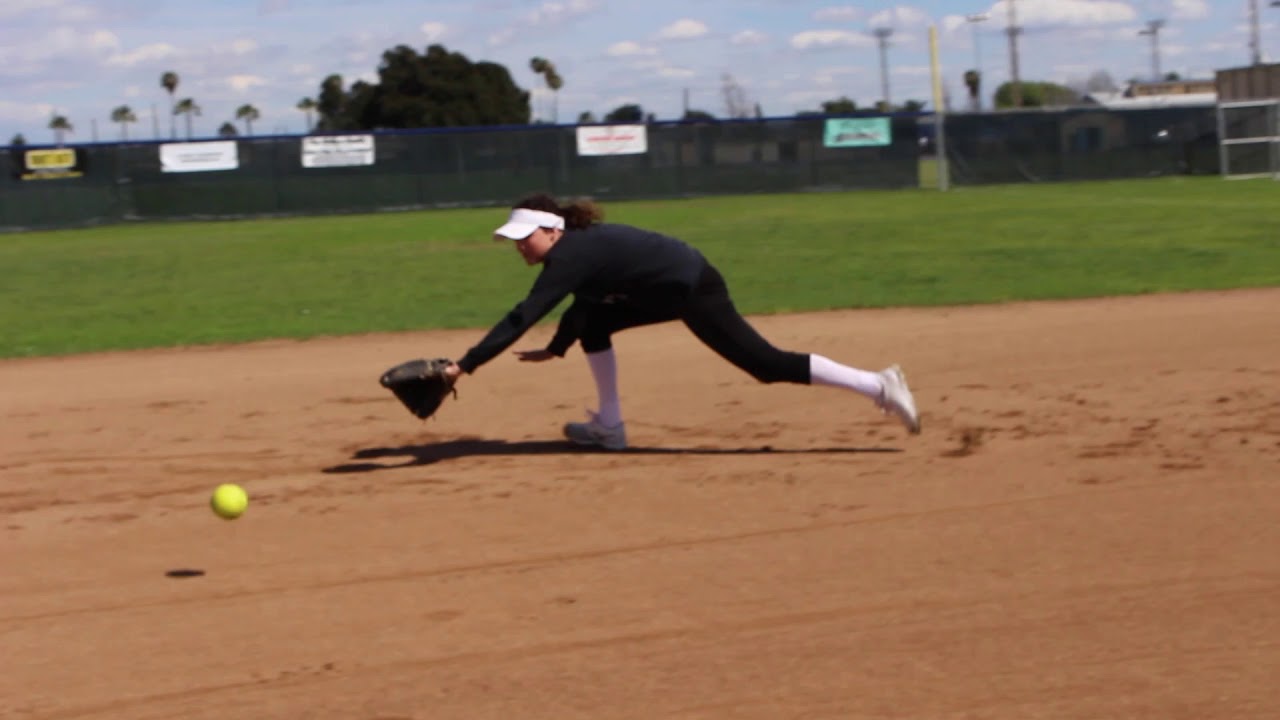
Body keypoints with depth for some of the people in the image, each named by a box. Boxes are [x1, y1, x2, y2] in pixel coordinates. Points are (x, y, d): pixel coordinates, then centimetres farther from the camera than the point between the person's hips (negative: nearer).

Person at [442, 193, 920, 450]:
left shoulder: (570, 255, -17)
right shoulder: (578, 245, 10)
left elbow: (523, 317, -24)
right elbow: (584, 302, 27)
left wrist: (467, 365, -26)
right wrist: (555, 349, 27)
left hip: (693, 287, -10)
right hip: (673, 290, 10)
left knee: (766, 364, -12)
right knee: (590, 322, 14)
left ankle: (876, 385, -14)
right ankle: (609, 426, 17)